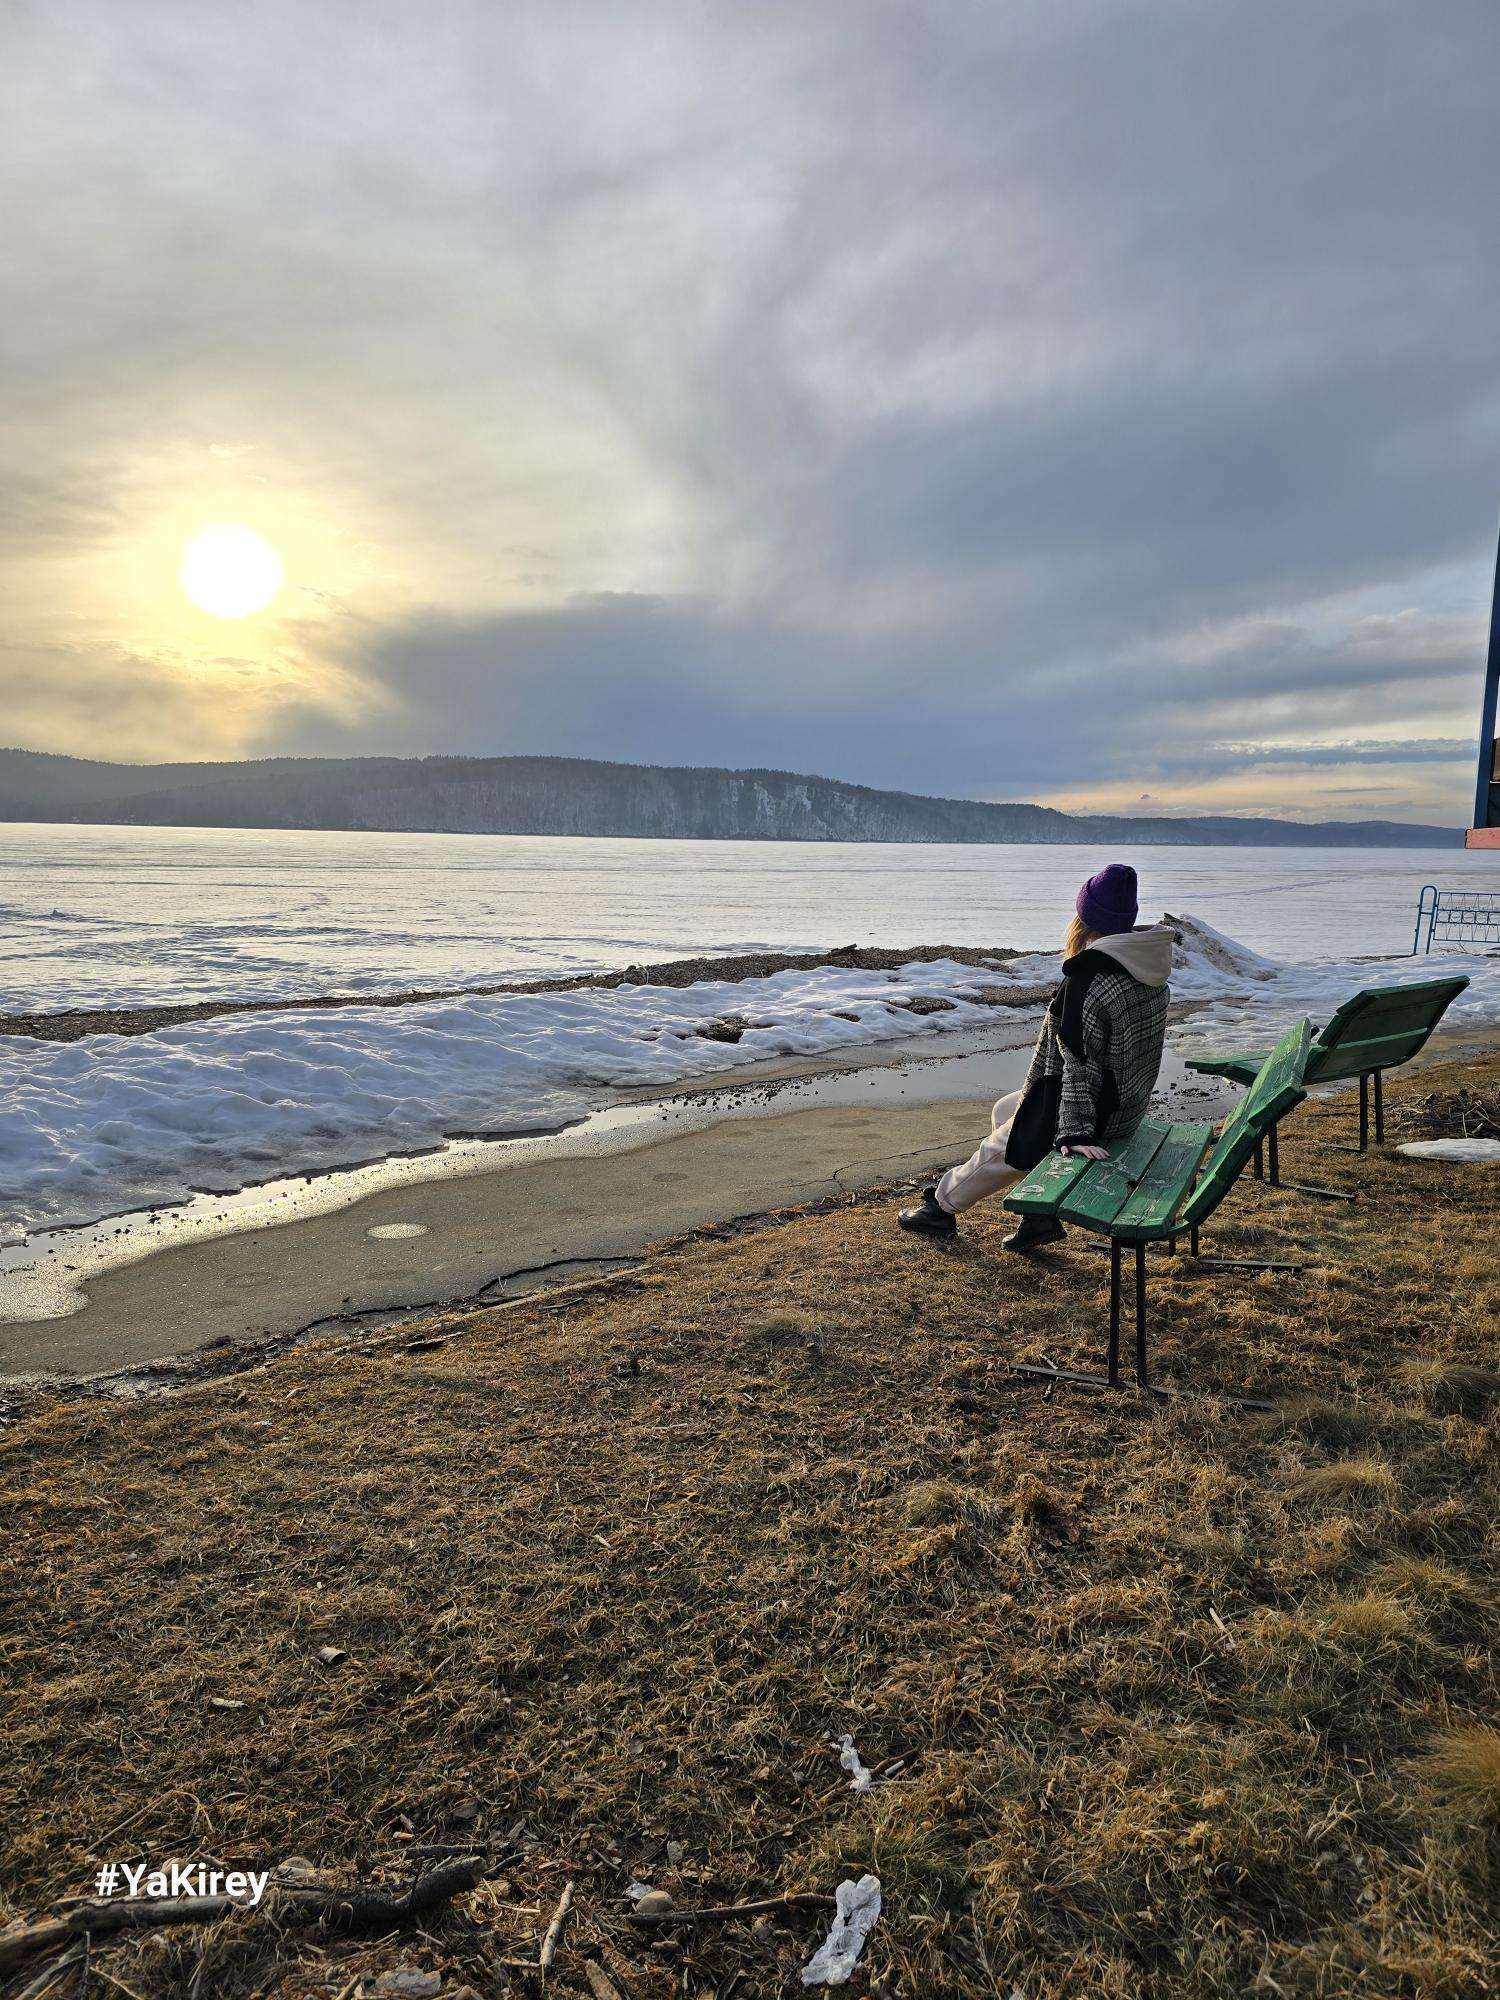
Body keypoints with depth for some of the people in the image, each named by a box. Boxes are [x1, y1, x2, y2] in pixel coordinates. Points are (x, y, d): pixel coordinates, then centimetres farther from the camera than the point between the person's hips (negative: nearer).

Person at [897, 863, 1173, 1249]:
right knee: (1005, 1111, 23)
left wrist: (1076, 1131, -25)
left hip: (1095, 1112, -9)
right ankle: (1040, 1214, 21)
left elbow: (1080, 1064, -26)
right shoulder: (1148, 972, 3)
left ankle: (941, 1206, 32)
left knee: (999, 1150, 11)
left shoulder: (1089, 979, -25)